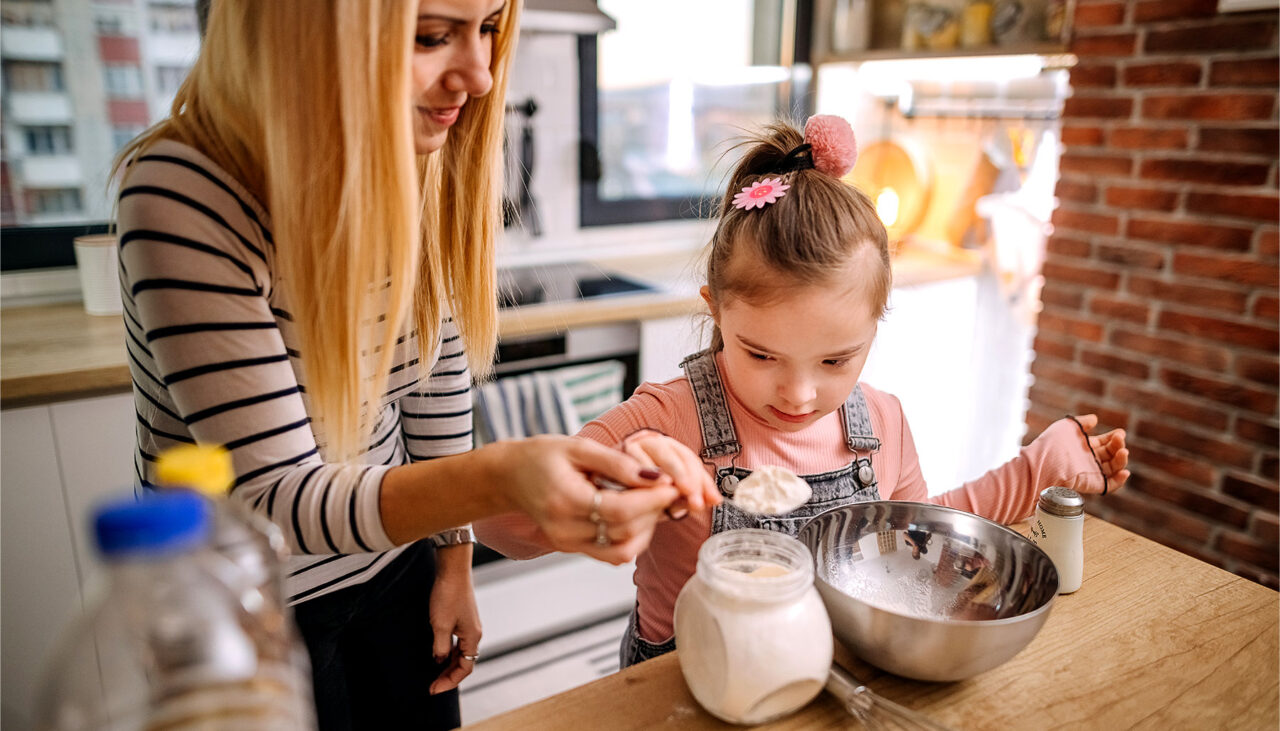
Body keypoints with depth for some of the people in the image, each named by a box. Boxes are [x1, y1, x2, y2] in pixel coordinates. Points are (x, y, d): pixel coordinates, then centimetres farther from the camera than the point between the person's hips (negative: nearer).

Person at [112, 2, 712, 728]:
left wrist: (453, 559, 5)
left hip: (393, 569, 5)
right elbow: (276, 500, -28)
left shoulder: (432, 171, -10)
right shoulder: (183, 198, -27)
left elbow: (437, 388, 0)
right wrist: (497, 480, -45)